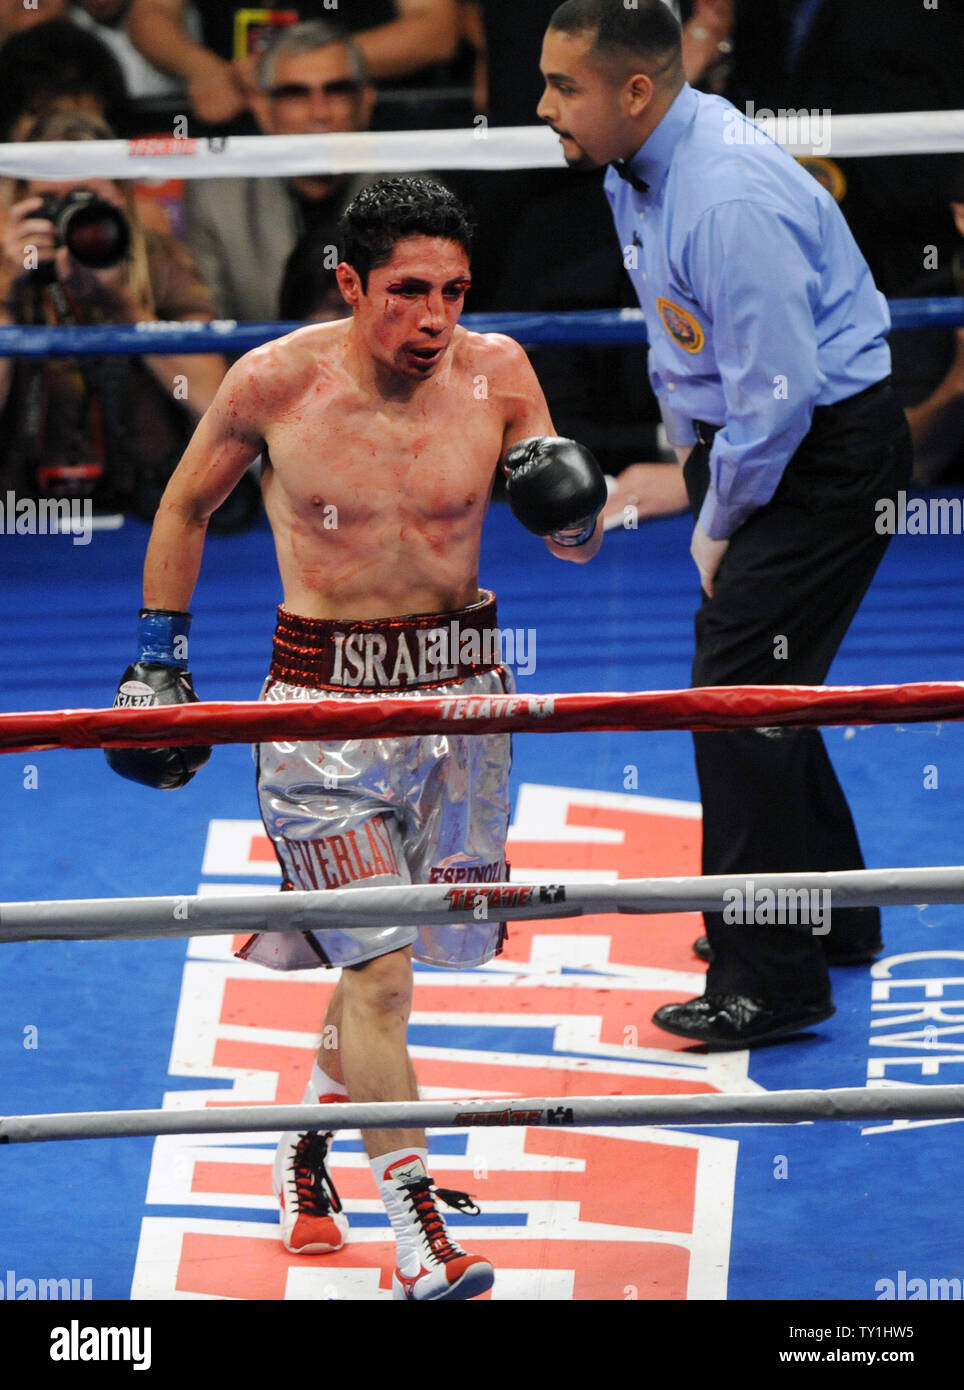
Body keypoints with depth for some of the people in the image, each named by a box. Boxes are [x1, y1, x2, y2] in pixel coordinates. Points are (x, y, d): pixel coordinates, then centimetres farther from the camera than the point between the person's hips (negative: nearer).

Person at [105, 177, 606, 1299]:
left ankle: (308, 1138, 41)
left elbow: (579, 545, 3)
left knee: (387, 949, 13)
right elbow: (185, 506, 8)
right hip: (325, 691, -3)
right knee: (378, 961, -12)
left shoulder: (495, 374, -5)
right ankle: (417, 1234, -14)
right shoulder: (275, 383, -10)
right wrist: (160, 661, 8)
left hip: (459, 686, 3)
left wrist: (571, 505, -20)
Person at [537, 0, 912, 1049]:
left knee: (738, 697, -10)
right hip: (746, 440, 10)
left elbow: (776, 397, -27)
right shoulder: (637, 163, 2)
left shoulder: (729, 203, -30)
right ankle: (832, 914, 36)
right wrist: (691, 466, 17)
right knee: (750, 691, 18)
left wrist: (719, 527, -14)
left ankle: (770, 983, -2)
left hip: (826, 453, -10)